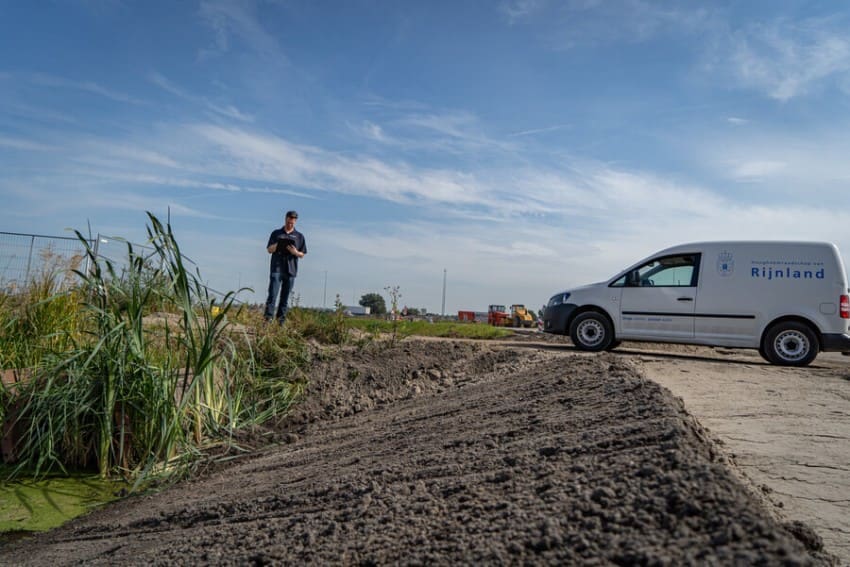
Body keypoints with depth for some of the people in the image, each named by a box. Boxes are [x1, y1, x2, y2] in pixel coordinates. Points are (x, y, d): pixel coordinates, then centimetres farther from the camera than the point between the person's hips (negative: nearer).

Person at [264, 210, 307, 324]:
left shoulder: (299, 236, 12)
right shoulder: (276, 233, 12)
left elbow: (302, 254, 12)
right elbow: (269, 250, 11)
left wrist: (295, 252, -11)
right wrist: (276, 246, -11)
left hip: (291, 270, 1)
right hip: (276, 269, -1)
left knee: (285, 297, 3)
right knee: (272, 294, -10)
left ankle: (281, 321, 7)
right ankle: (268, 318, -13)